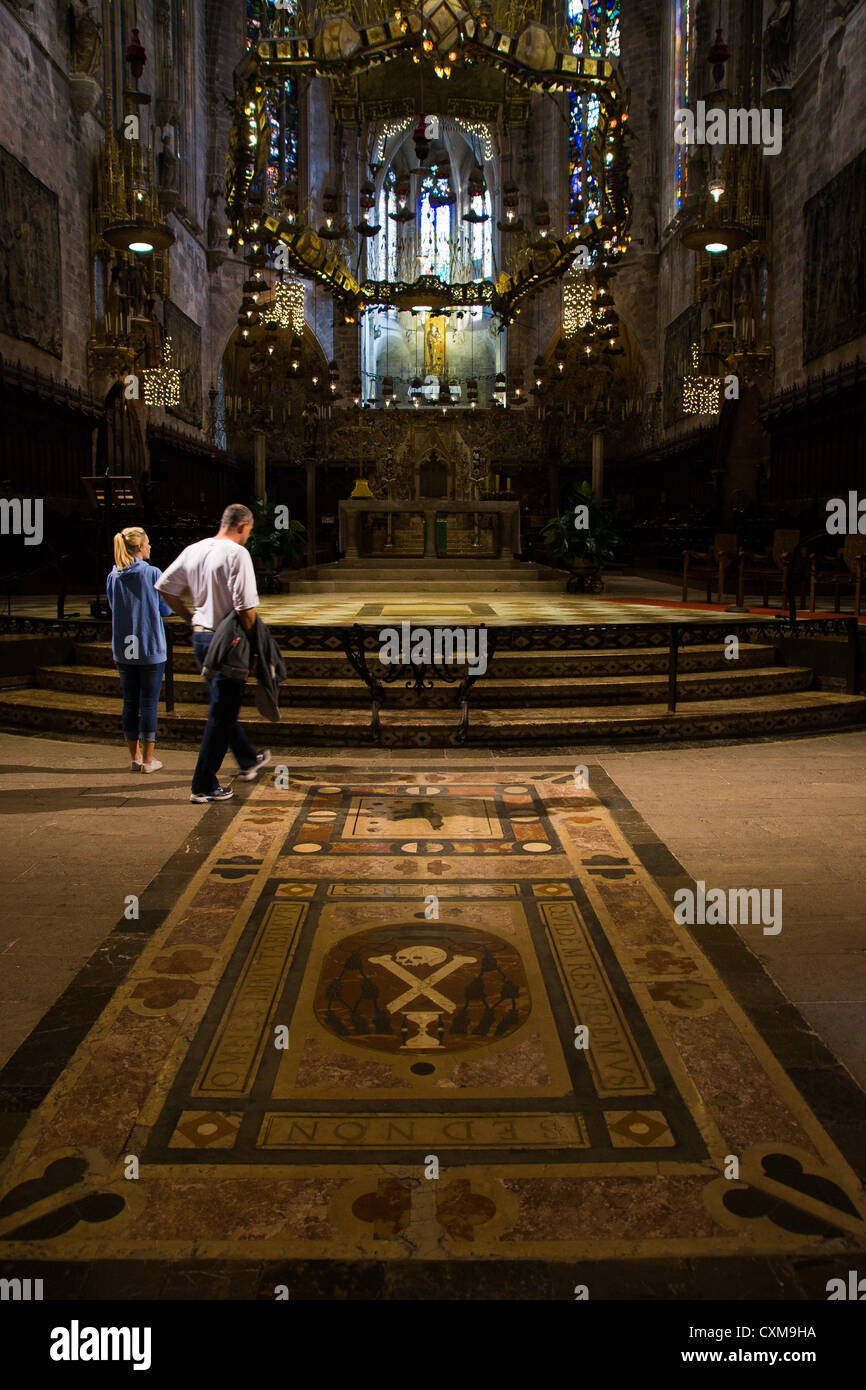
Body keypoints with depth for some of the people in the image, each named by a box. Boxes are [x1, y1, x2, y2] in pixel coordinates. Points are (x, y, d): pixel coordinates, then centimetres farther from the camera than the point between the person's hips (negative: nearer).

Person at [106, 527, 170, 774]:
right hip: (150, 648, -4)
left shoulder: (113, 577, 3)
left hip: (123, 649, 4)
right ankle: (148, 760, 6)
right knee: (149, 703, 2)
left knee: (130, 702, 11)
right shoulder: (152, 573, -10)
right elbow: (166, 610, -2)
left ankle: (135, 757, 17)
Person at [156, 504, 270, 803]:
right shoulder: (236, 554, -17)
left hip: (199, 636, 8)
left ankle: (249, 760, 41)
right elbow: (245, 606, -23)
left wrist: (189, 617, 17)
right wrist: (251, 634, -7)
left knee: (224, 706, 22)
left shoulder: (193, 551, 6)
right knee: (221, 714, 1)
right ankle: (204, 786, 6)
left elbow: (164, 586, 12)